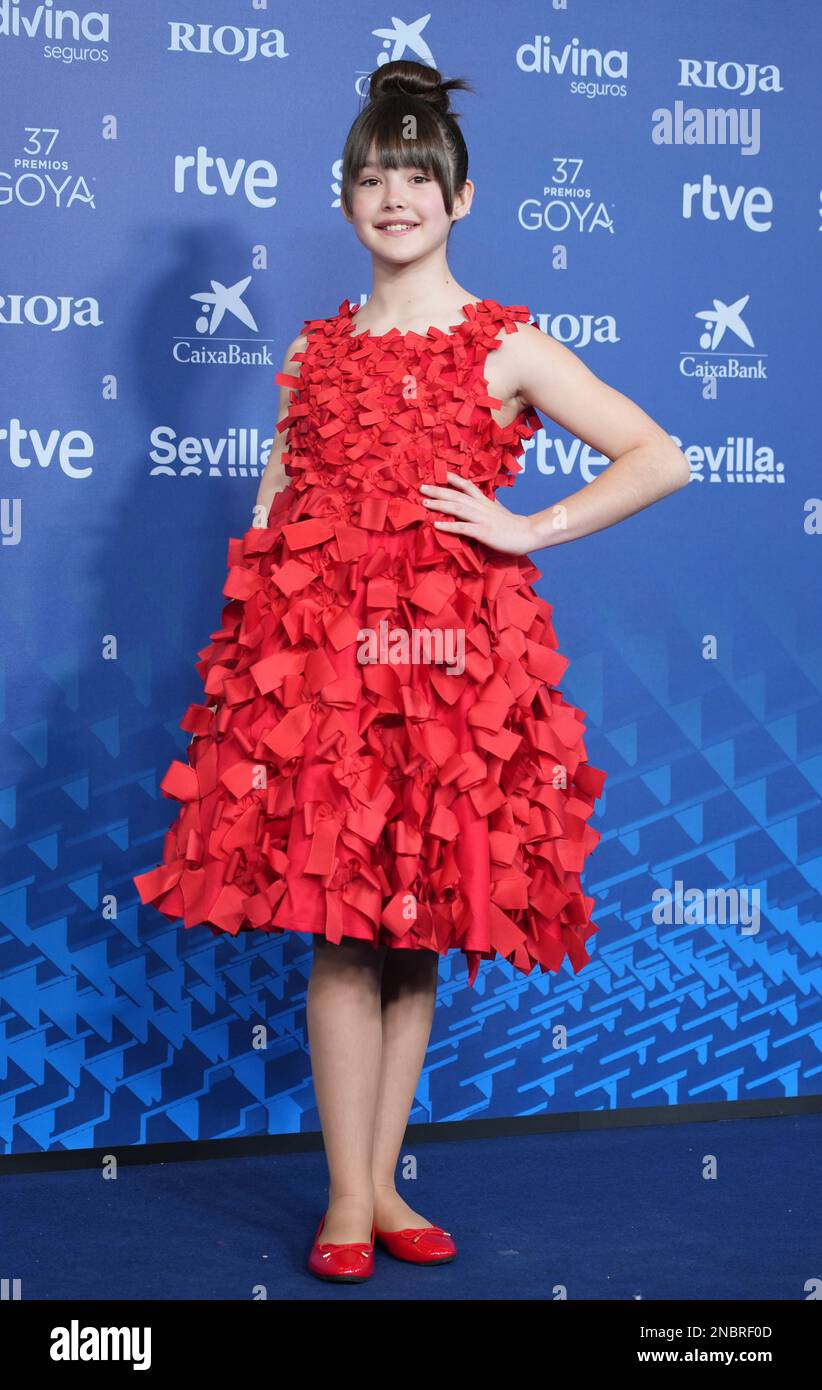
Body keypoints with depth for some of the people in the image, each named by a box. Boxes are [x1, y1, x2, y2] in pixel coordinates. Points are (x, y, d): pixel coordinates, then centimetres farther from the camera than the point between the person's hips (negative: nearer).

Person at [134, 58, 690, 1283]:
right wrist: (253, 613, 5)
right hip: (317, 656, 2)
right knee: (341, 929, -1)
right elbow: (274, 506, 18)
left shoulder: (508, 347, 3)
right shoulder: (317, 348, 14)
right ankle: (350, 1200, 9)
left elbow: (660, 460, -2)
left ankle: (378, 1183, 19)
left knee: (419, 930, 6)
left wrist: (526, 529, -7)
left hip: (455, 662, -1)